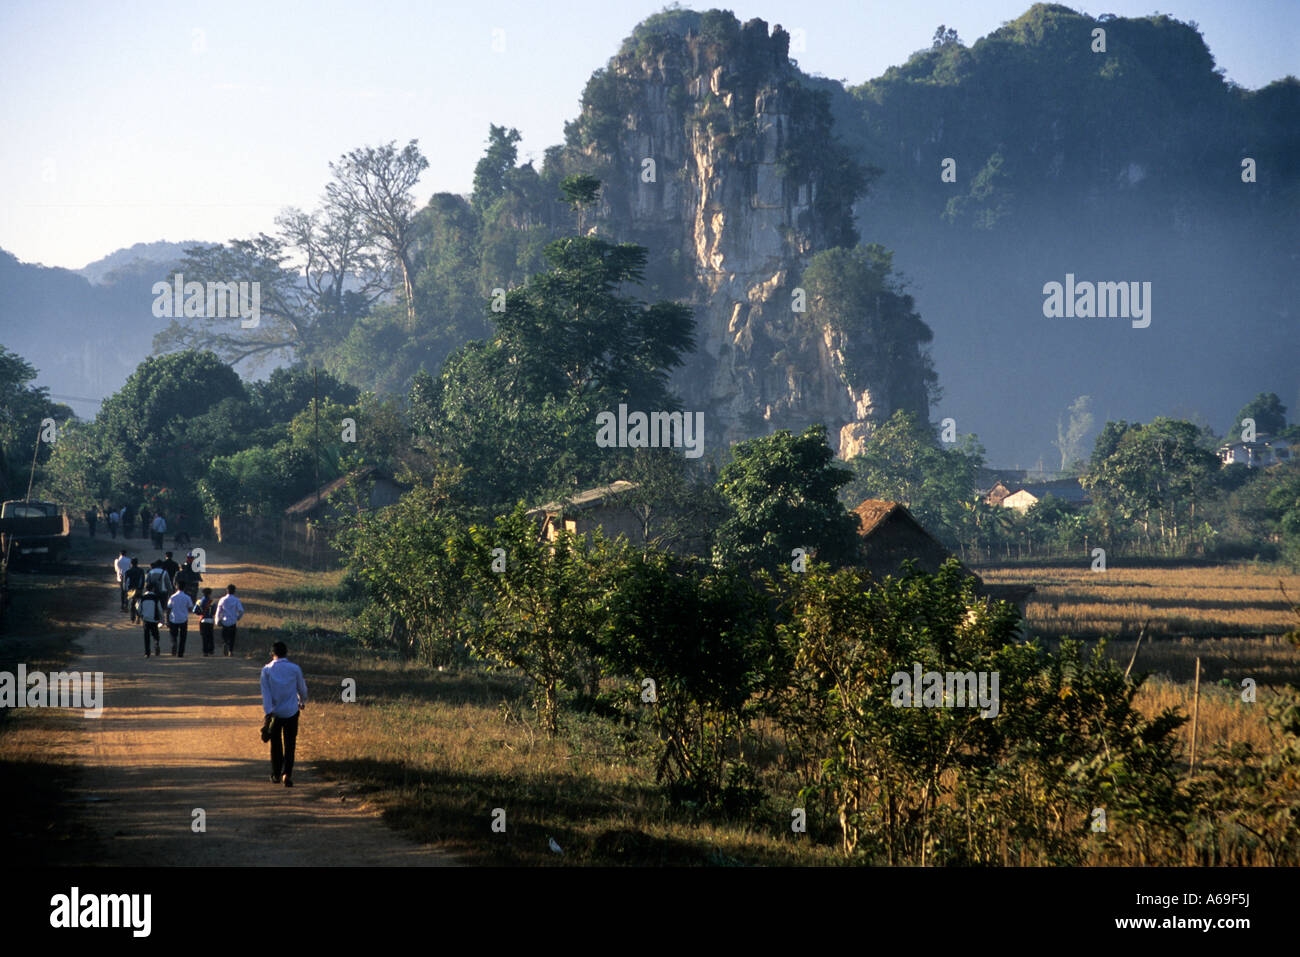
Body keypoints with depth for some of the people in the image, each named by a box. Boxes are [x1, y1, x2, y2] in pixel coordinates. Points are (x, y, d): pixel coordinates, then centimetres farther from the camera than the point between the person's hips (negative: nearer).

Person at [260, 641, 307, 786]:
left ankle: (276, 775, 22)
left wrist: (268, 713, -10)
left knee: (275, 744, 14)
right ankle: (287, 773, -14)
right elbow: (302, 688, 9)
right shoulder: (295, 669, -2)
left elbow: (265, 692, -8)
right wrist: (302, 702, 29)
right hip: (291, 711, -1)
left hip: (275, 712, 1)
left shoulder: (267, 669, -3)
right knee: (290, 743, 1)